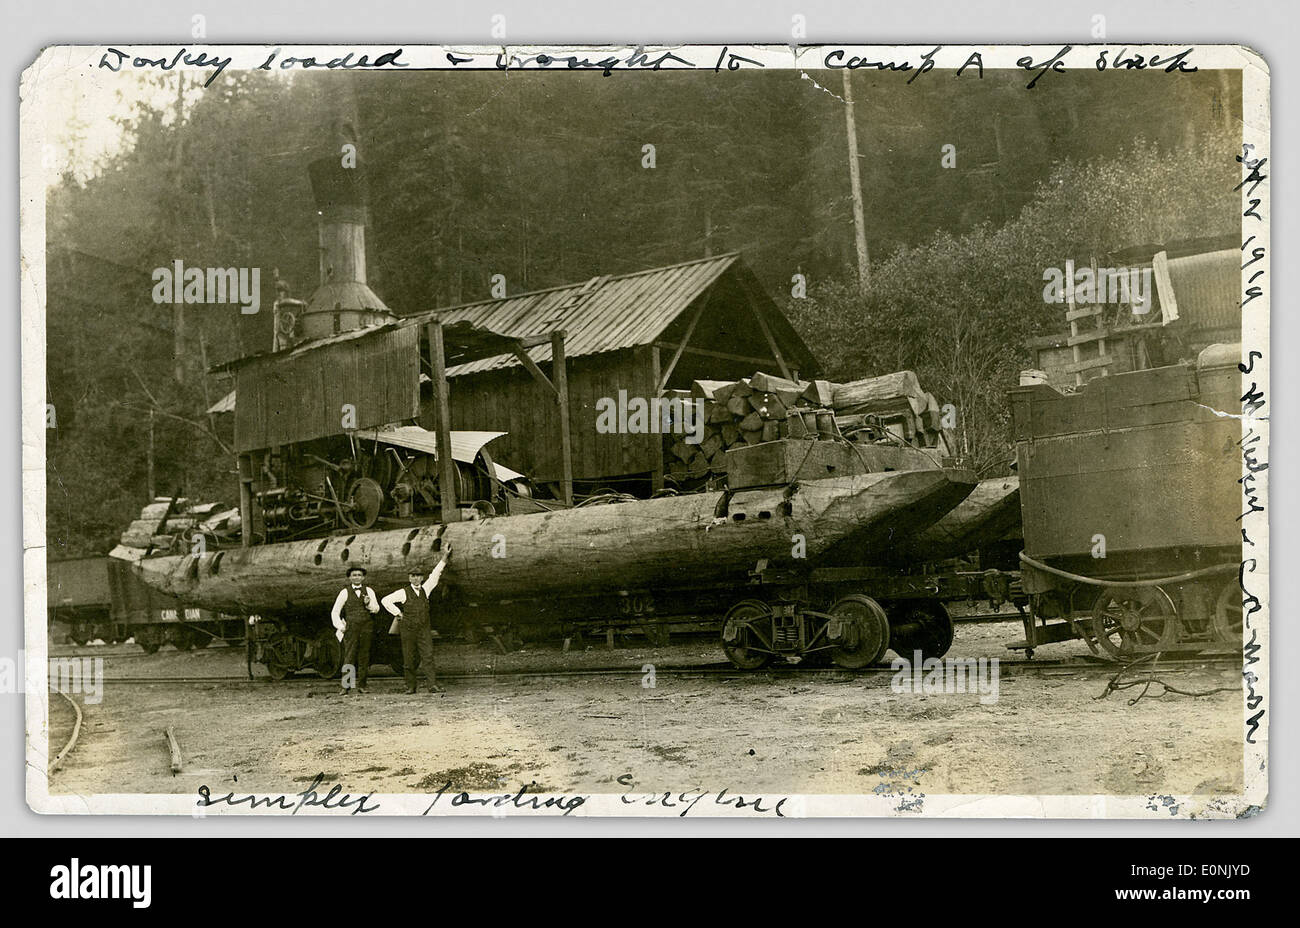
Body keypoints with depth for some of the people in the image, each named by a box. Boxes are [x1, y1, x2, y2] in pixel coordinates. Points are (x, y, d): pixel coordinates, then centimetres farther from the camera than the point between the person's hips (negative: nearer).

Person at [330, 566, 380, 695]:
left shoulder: (369, 591, 9)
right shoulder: (345, 592, 3)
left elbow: (376, 609, 7)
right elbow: (335, 612, 7)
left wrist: (369, 603, -13)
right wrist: (340, 626, -3)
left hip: (366, 627, 2)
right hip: (351, 627, -2)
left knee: (364, 656, 4)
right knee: (349, 656, -9)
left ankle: (361, 685, 10)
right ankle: (345, 686, -10)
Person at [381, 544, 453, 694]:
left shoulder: (425, 589, 12)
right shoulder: (404, 592, 2)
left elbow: (435, 574, 8)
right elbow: (386, 600, 2)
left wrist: (444, 558, 1)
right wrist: (398, 613, -1)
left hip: (424, 629, 2)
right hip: (408, 629, -2)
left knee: (428, 656, -7)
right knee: (409, 659, 1)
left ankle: (433, 685, -14)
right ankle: (410, 686, 8)